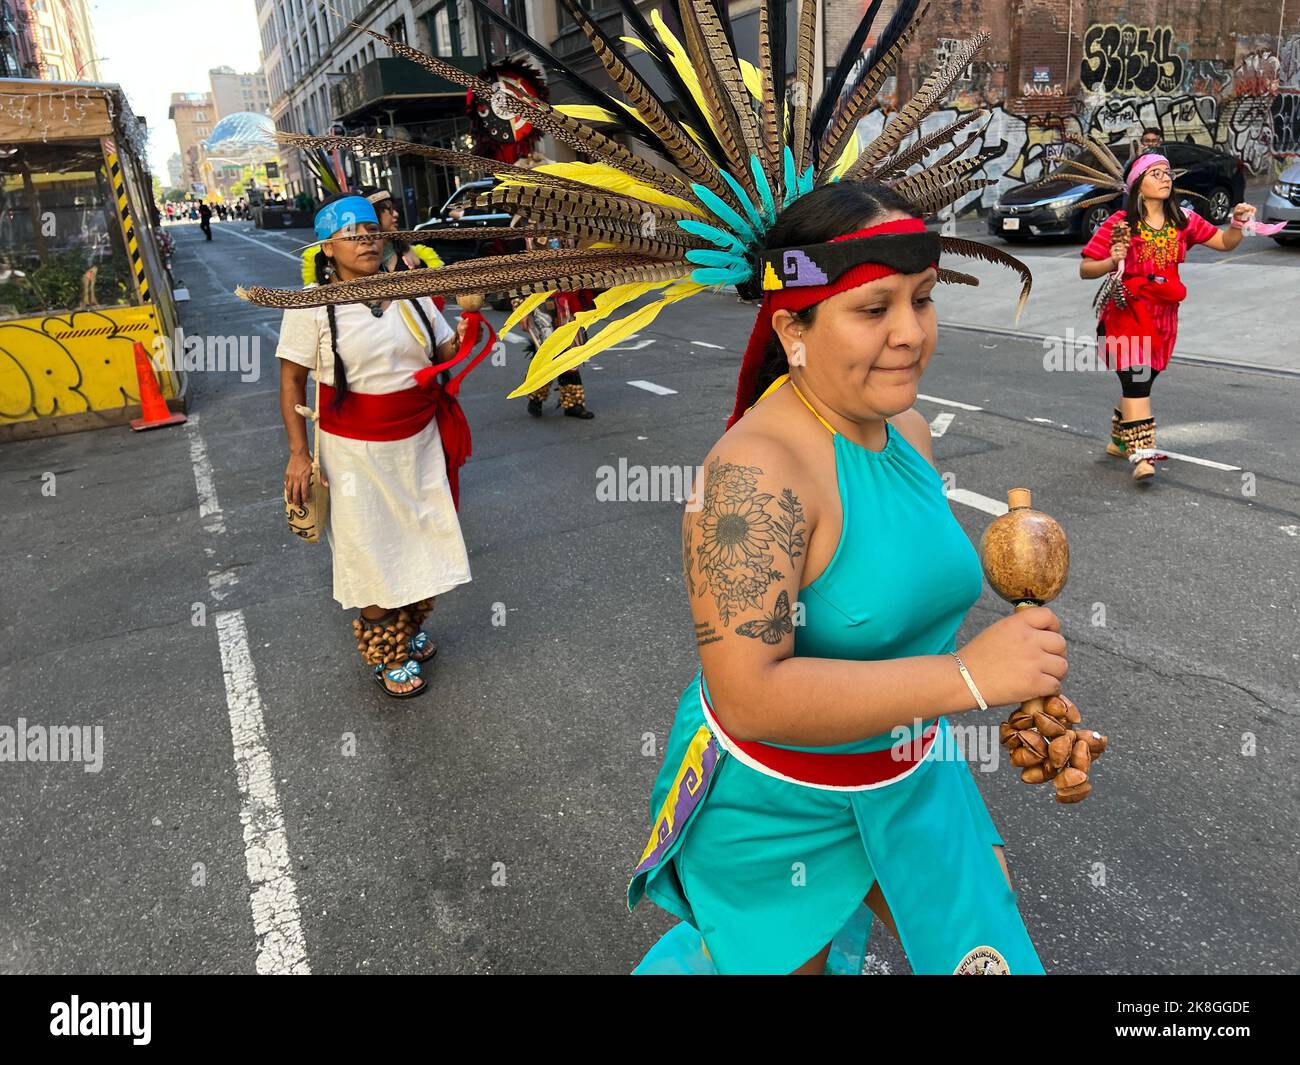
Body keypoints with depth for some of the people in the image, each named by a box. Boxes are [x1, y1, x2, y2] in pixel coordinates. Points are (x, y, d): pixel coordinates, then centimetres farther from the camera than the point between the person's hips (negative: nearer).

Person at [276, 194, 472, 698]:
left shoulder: (410, 292, 3)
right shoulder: (312, 306, -9)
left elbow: (447, 353, 9)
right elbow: (291, 381, -6)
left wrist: (467, 330, -12)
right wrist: (299, 453, -10)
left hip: (419, 443, 4)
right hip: (356, 452, -4)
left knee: (423, 542, 14)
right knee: (372, 553, 6)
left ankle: (410, 631, 39)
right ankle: (386, 657, 24)